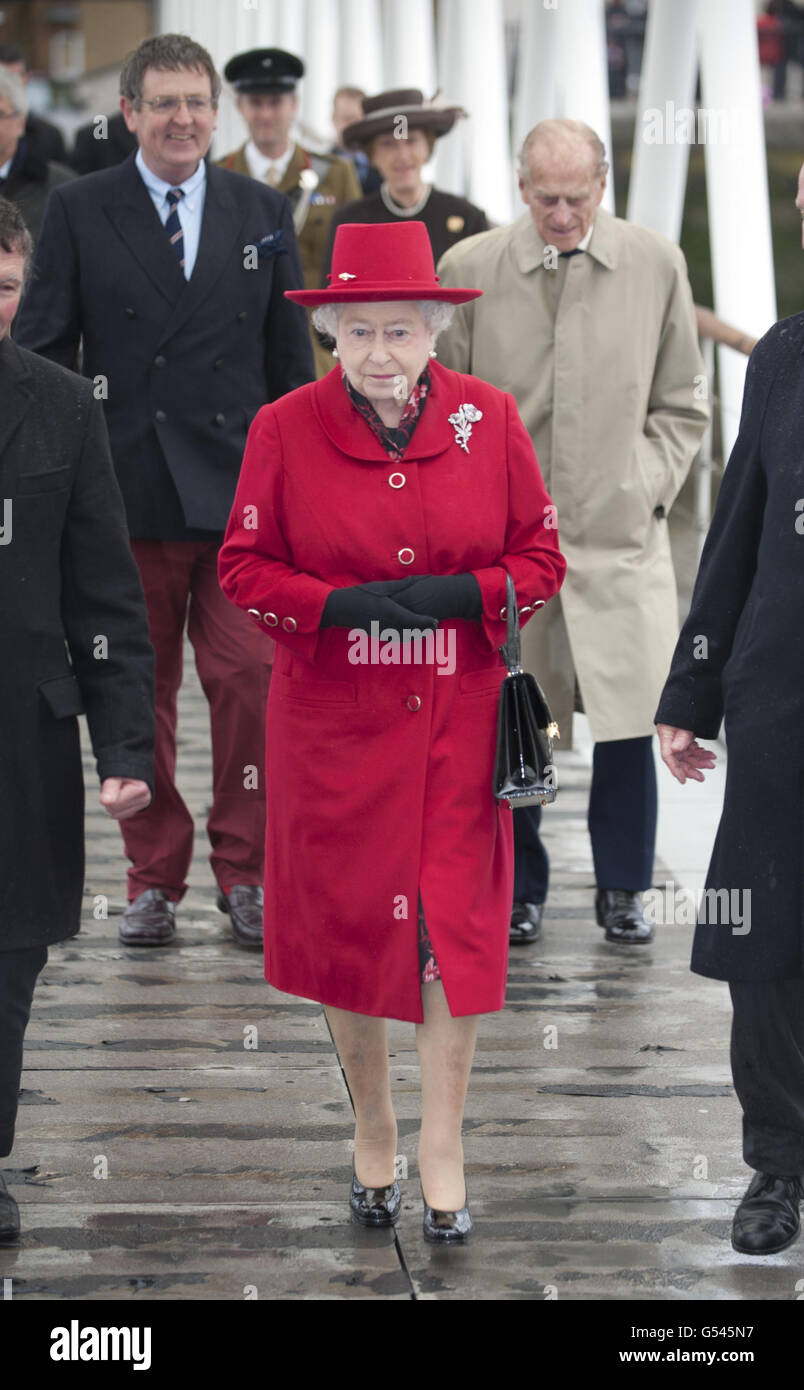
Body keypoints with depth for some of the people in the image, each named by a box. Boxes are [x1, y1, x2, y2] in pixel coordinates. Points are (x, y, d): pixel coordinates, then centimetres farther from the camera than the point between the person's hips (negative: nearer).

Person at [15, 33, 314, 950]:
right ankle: (154, 878, 17)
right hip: (125, 488, -1)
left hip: (239, 490, 1)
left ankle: (244, 872, 9)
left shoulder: (263, 213, 10)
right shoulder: (78, 212, 4)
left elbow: (290, 358, 12)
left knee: (249, 683, -5)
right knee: (139, 694, 5)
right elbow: (42, 350, 4)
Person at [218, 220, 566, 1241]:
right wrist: (338, 605, -17)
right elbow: (244, 567, 0)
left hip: (456, 720, 0)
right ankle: (372, 1127, 27)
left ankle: (441, 1148, 9)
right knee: (344, 920, 8)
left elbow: (540, 559, 3)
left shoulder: (488, 419, -1)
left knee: (454, 918, -2)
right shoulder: (285, 428, -4)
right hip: (331, 724, 0)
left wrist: (463, 594, -16)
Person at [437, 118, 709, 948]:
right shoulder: (468, 270, 0)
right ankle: (519, 889, 19)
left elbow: (681, 406, 11)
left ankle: (621, 889, 16)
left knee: (629, 722, -3)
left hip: (620, 537, 0)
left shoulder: (656, 266, 3)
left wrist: (645, 490, -1)